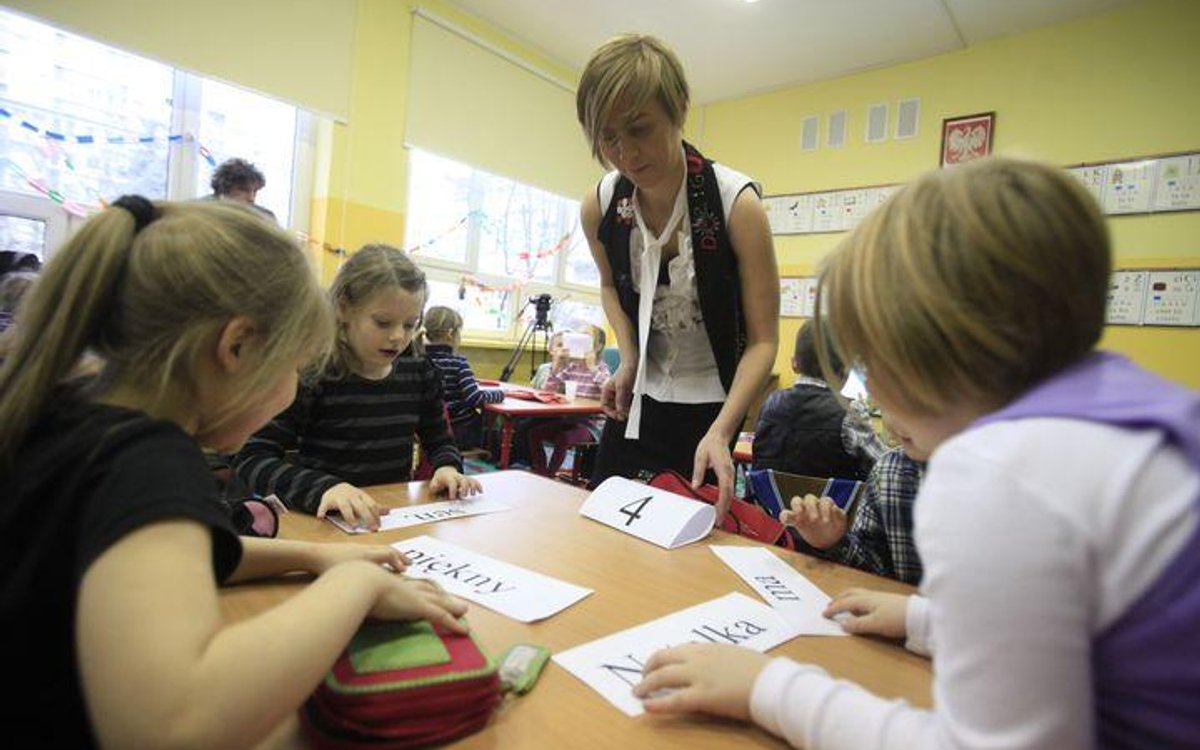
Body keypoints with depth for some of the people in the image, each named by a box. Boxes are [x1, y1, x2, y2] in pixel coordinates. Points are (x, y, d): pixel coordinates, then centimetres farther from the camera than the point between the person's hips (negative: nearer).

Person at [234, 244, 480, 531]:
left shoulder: (420, 374, 4)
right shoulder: (312, 375, -9)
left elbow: (440, 442, 18)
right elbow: (250, 459, -13)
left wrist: (447, 467, -5)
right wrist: (323, 488, -29)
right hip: (329, 523, -2)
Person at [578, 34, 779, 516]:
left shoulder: (736, 204, -24)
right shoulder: (599, 207, -12)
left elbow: (762, 340, -20)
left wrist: (721, 432, -32)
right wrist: (628, 360, -6)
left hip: (712, 402, -3)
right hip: (641, 396, 4)